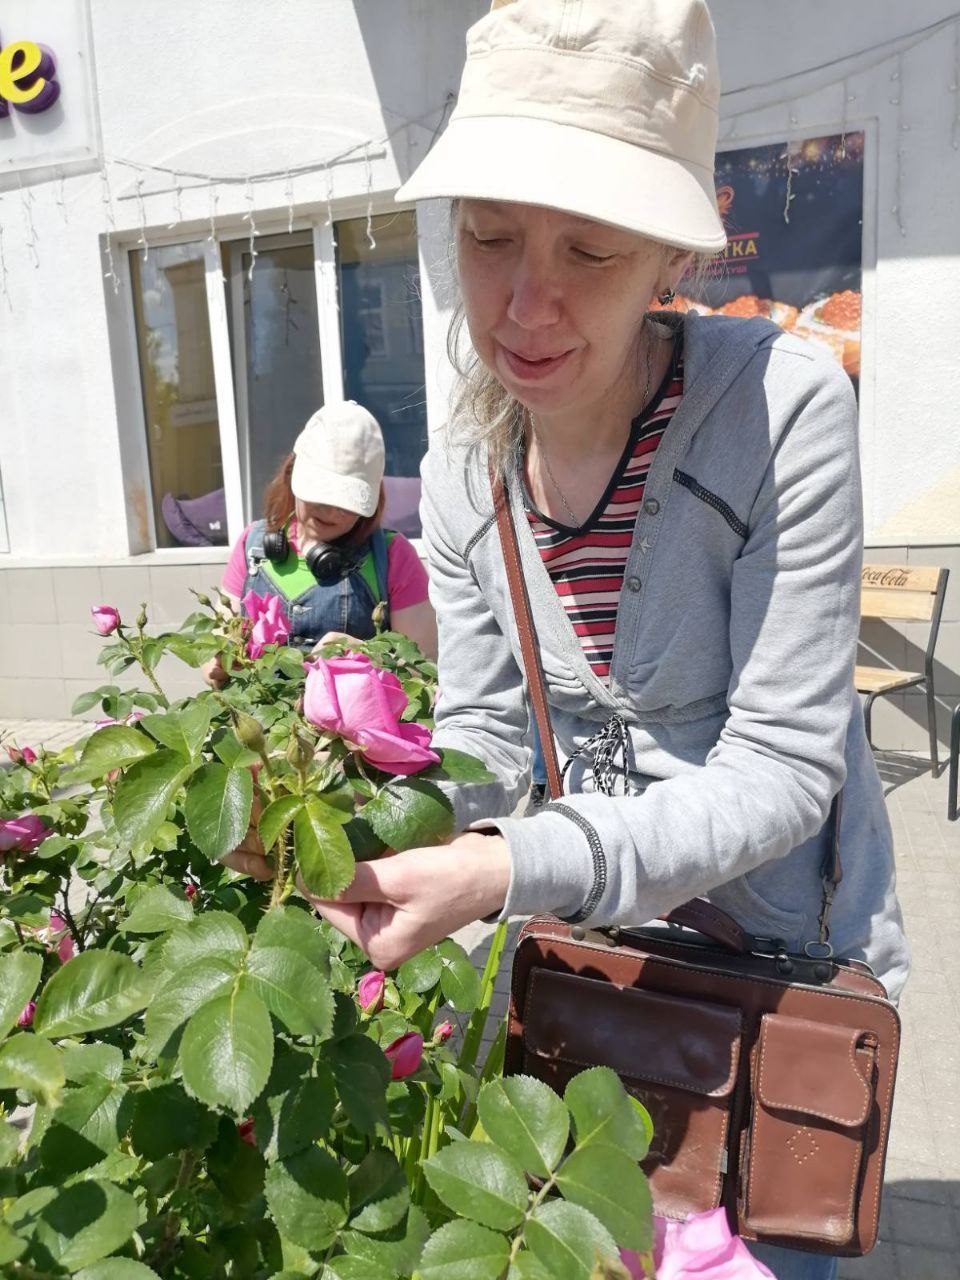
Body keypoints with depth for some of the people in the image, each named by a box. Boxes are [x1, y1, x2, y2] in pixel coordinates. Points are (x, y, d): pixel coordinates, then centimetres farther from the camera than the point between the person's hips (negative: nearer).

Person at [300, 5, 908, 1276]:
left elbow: (779, 771, -25)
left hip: (780, 935, -3)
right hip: (585, 922, 4)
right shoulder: (460, 475, -9)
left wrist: (505, 872, -36)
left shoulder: (785, 404, -25)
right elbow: (483, 732, -3)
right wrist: (397, 847, -22)